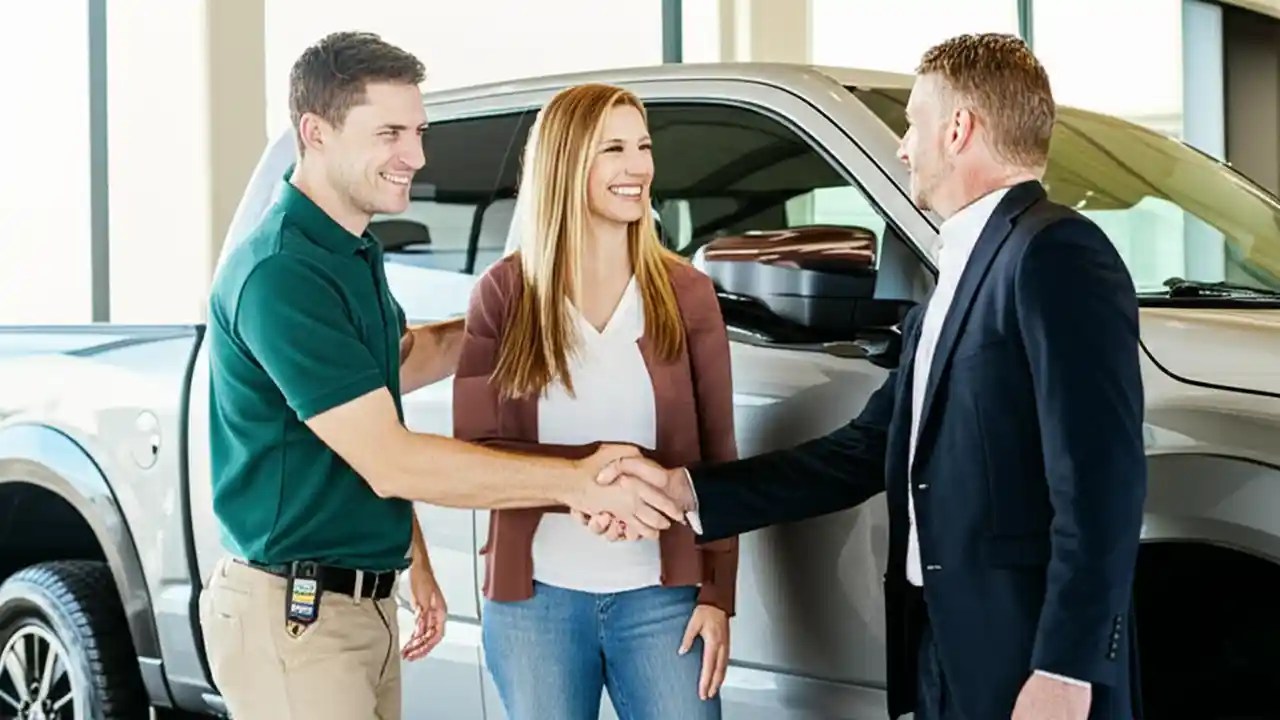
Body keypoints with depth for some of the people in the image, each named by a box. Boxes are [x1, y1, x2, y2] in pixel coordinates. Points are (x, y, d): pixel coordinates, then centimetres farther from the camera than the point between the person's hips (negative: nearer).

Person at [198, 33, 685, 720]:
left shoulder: (356, 254, 10)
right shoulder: (279, 273, -20)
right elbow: (391, 463, -24)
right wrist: (577, 480, -21)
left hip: (367, 603, 9)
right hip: (292, 614, -9)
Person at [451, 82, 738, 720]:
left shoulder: (686, 294, 1)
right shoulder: (504, 294, -1)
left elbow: (718, 458, 3)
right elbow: (472, 450, -7)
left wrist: (717, 595, -3)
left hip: (660, 594, 0)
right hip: (534, 596, 0)